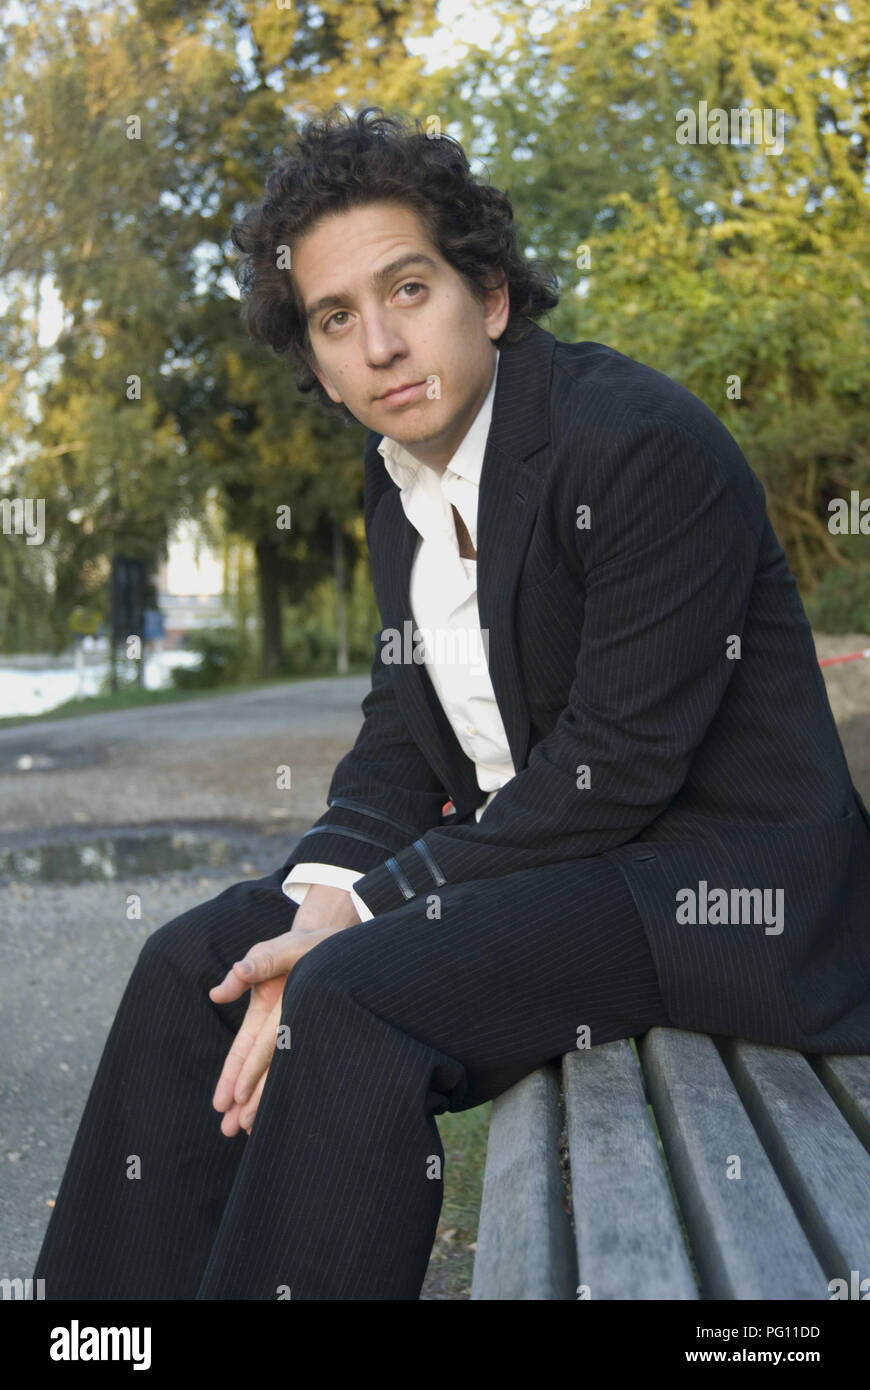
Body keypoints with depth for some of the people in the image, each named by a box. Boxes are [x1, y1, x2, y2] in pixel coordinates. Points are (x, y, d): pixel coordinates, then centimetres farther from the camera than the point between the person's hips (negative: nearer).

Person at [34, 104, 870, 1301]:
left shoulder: (645, 441, -18)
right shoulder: (403, 482, 8)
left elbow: (619, 763, -22)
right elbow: (404, 736, 9)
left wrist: (361, 917, -19)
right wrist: (320, 906, -11)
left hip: (716, 884, -8)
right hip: (529, 848, 9)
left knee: (357, 998, -29)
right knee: (195, 966, 1)